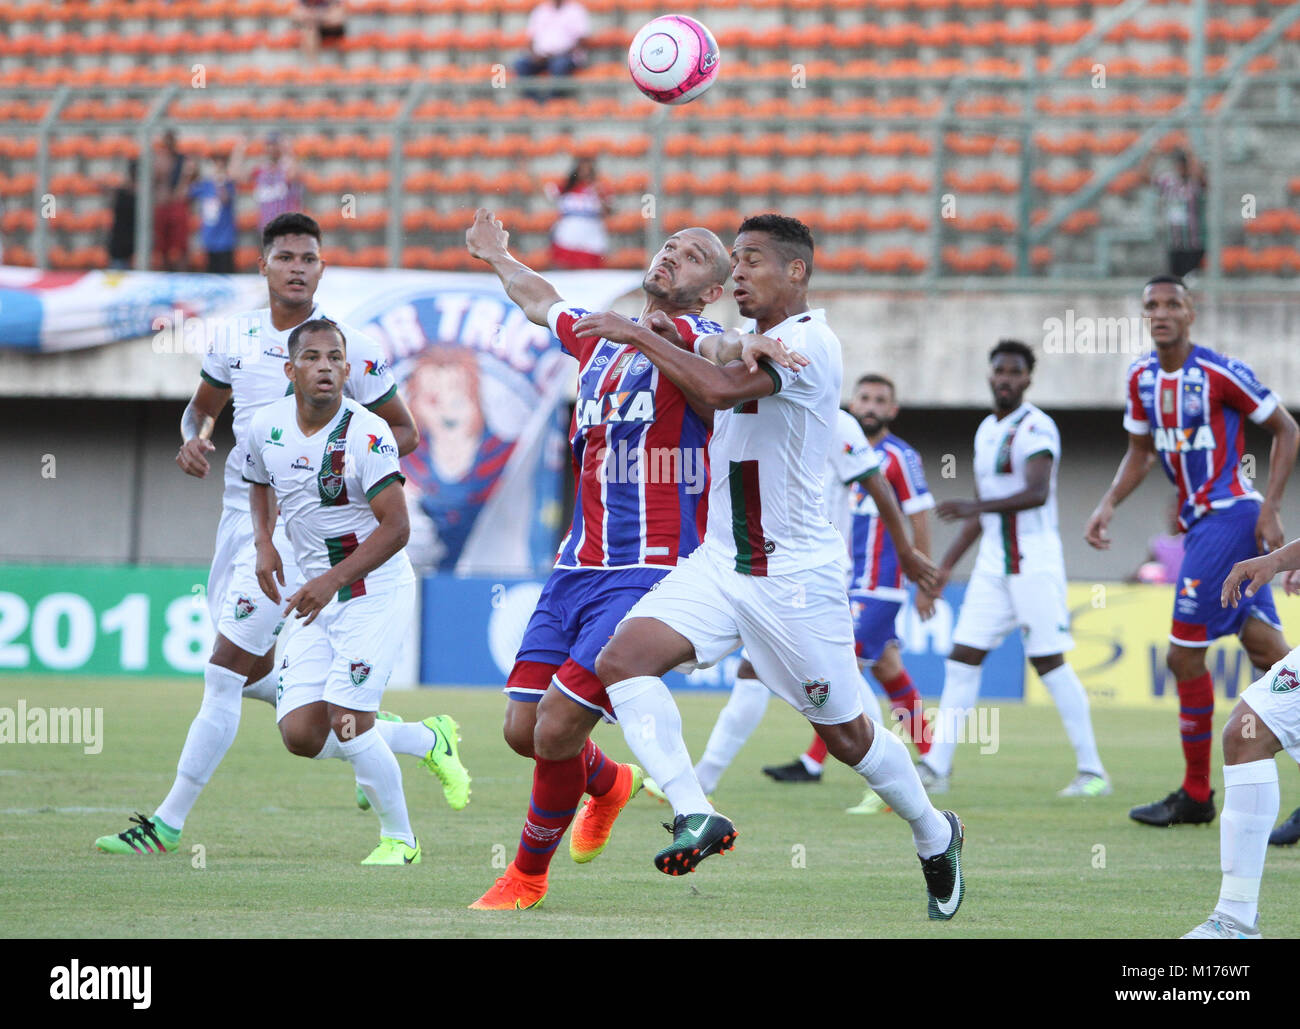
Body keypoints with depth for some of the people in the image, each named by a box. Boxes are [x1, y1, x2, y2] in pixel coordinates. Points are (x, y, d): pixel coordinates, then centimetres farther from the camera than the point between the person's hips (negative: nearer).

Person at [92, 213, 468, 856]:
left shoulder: (351, 349, -7)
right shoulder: (235, 338, 7)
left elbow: (403, 429, 2)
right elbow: (203, 405, 23)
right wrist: (193, 438, 1)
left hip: (297, 524, -7)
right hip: (240, 512, 7)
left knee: (224, 677, -11)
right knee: (252, 676, 11)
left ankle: (168, 822, -4)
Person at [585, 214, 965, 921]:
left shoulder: (808, 340, -15)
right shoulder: (751, 347, 14)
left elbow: (719, 390, -29)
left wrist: (640, 334, -18)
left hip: (795, 574, -8)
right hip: (719, 562, 8)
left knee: (846, 736, 5)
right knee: (622, 659, -18)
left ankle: (934, 835, 30)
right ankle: (694, 814, -24)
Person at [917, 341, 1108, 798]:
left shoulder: (1036, 429, -11)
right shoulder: (986, 431, 16)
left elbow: (1037, 493, -26)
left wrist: (976, 507, -38)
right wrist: (946, 564, 21)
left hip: (1035, 560, -8)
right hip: (993, 562, 8)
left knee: (1048, 661, -7)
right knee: (963, 656, 1)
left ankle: (1092, 771, 0)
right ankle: (936, 768, 2)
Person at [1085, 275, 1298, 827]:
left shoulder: (1221, 373, -13)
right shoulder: (1142, 377, 9)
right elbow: (1140, 451, 22)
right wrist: (1108, 504, 6)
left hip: (1229, 515, -8)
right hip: (1200, 521, 8)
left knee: (1184, 654, -8)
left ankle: (1195, 795, 0)